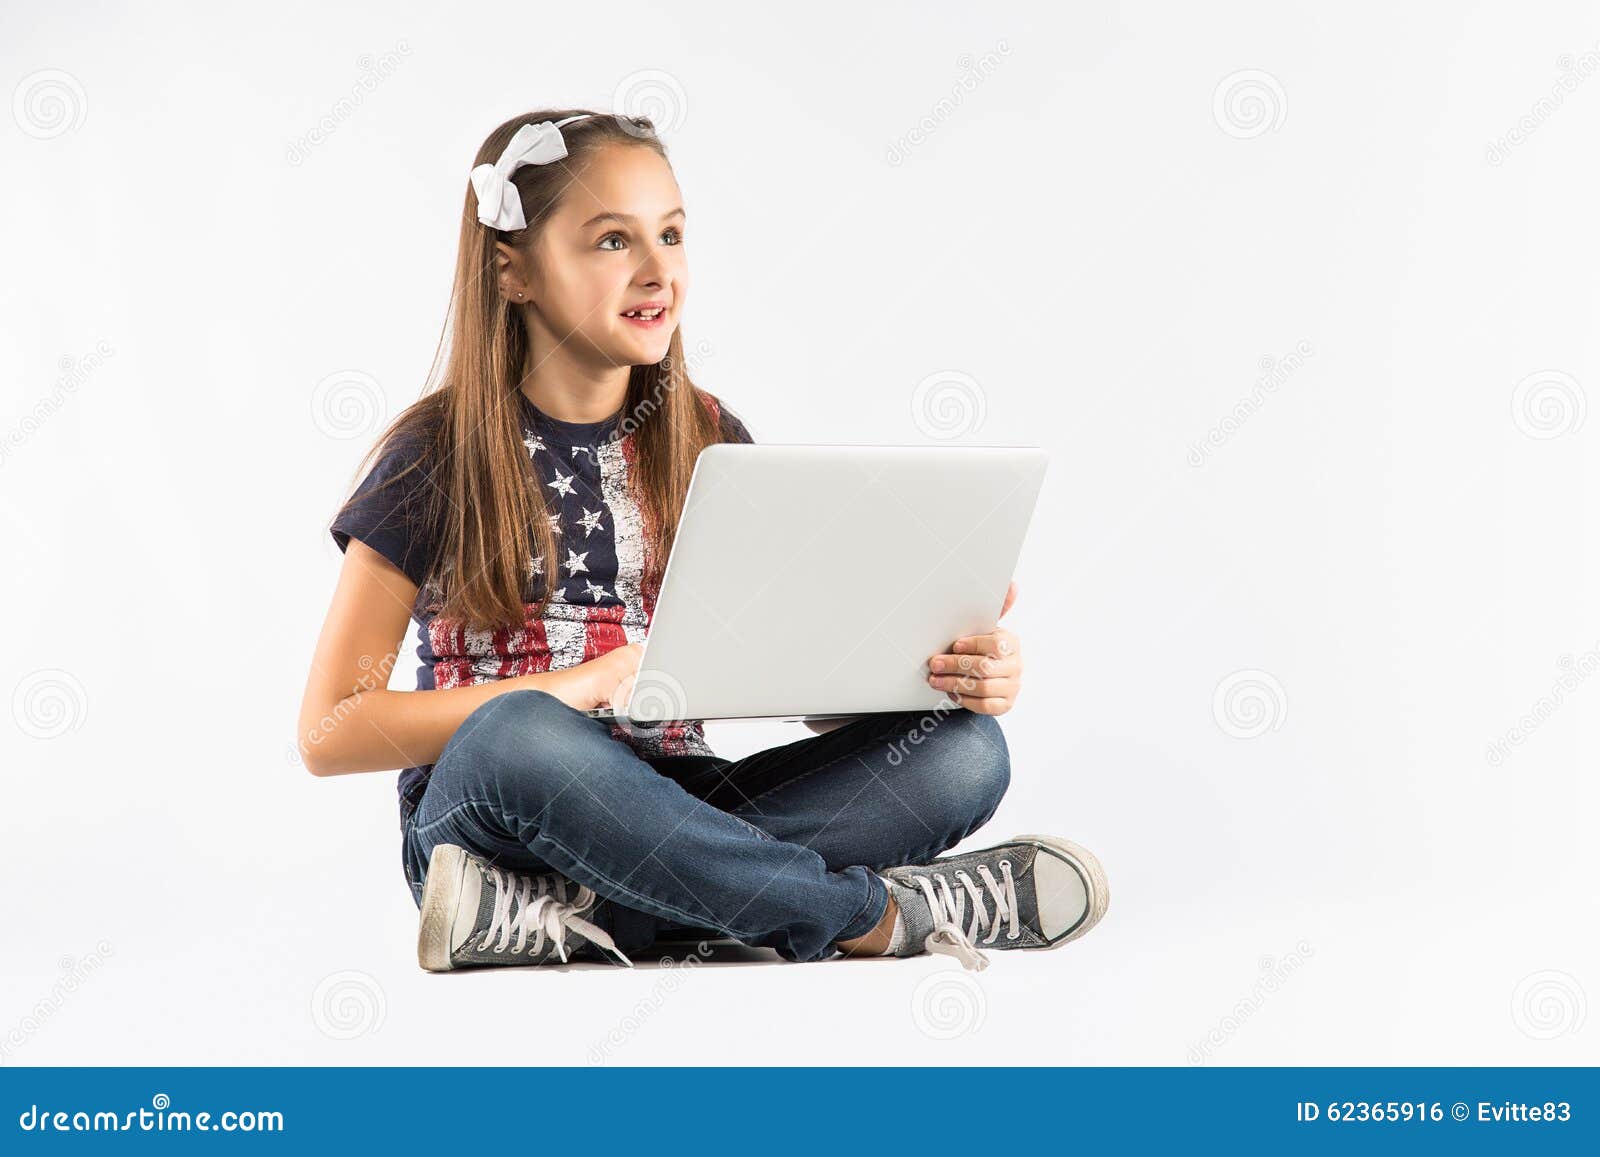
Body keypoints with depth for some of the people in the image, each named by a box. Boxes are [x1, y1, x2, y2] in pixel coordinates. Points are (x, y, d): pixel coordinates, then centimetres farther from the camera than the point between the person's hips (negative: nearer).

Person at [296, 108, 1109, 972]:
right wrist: (582, 687, -17)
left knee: (962, 750, -18)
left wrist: (952, 673, -16)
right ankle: (876, 912, -24)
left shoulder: (707, 442, 10)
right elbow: (329, 733, -8)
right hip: (481, 817, -4)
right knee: (514, 742, -39)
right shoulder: (440, 457, -2)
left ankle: (566, 919, -29)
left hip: (664, 814, 4)